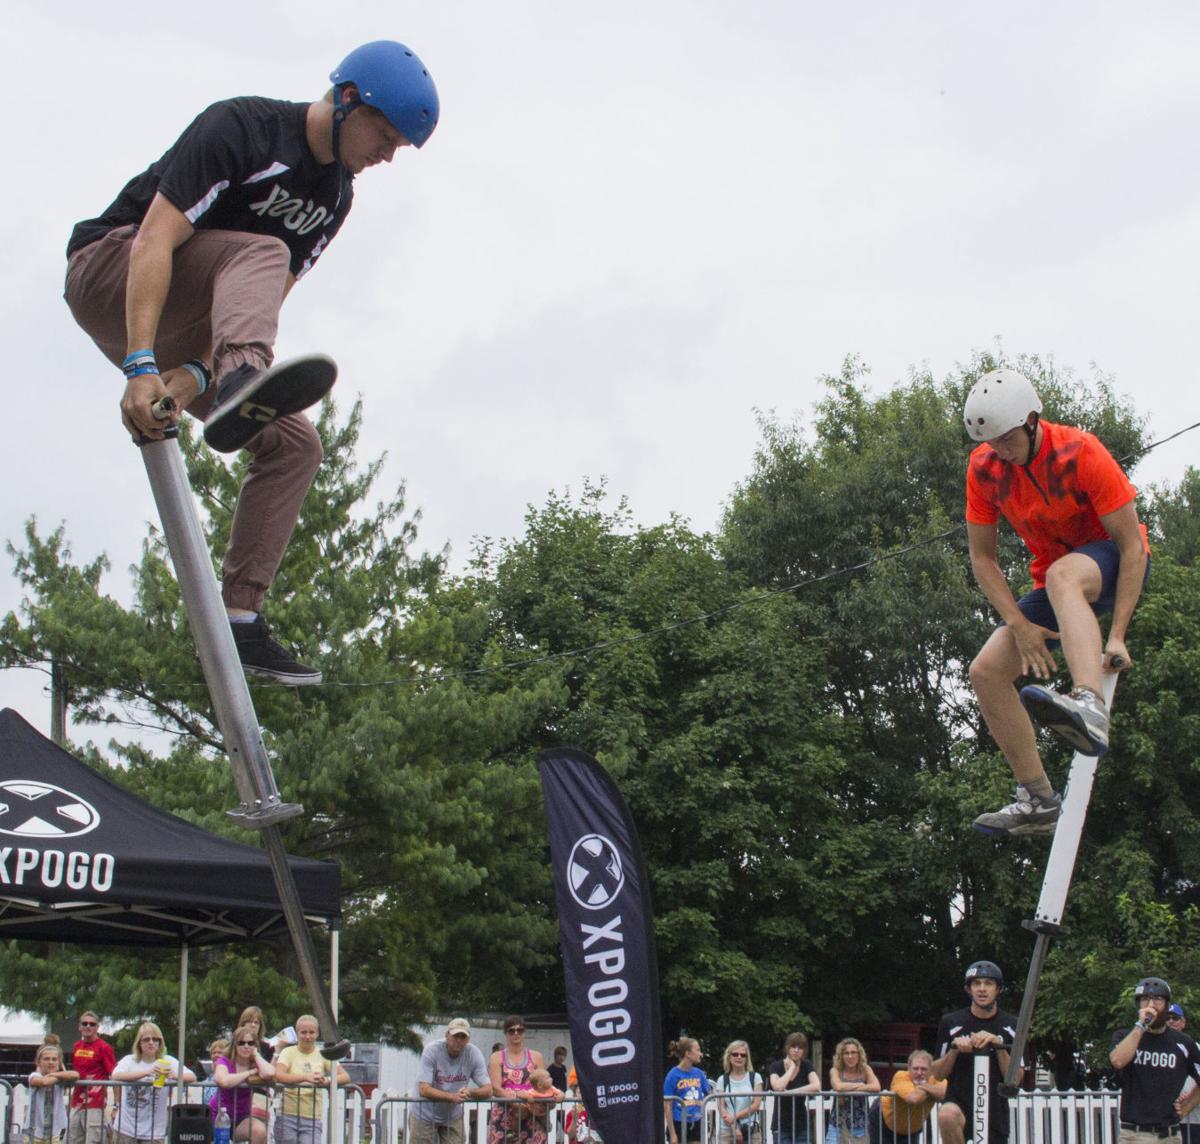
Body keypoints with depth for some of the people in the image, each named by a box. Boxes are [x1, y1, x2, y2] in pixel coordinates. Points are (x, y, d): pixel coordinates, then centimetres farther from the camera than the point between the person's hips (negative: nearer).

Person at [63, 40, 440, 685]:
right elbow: (155, 242, -29)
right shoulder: (242, 129, -21)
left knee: (293, 444, -5)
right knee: (260, 251, -32)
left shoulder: (335, 196, 4)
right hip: (109, 271, -8)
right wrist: (141, 368, -39)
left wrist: (195, 373, -22)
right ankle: (241, 384, -59)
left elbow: (267, 300, -4)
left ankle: (240, 617, -7)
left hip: (182, 319, 8)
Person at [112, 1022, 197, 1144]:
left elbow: (192, 1077, -8)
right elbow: (116, 1076, -21)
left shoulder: (168, 1061, 1)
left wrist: (174, 1075, -30)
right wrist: (147, 1072, -33)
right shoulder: (129, 1060, -1)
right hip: (127, 1128, 0)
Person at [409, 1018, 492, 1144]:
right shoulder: (432, 1050, -21)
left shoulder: (474, 1054, -12)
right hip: (424, 1116, -3)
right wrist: (453, 1097, -41)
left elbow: (488, 1090, -12)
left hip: (453, 1117, 3)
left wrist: (470, 1092, -35)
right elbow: (423, 1090, -27)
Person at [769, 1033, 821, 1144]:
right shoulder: (776, 1066, -3)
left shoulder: (806, 1066, 2)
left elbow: (817, 1086, -16)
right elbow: (777, 1087, -22)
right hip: (781, 1126, -2)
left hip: (801, 1125, 2)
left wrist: (790, 1092, -19)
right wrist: (792, 1067, -11)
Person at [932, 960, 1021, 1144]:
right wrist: (955, 1049, -15)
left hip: (995, 1114, 2)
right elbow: (938, 1074, 3)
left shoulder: (1010, 1026, 3)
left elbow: (1015, 1079, -2)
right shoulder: (951, 1023, 1)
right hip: (960, 1104, -2)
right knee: (947, 1115, -38)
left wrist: (998, 1044, -16)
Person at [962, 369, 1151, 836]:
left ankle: (1091, 709, -64)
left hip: (1112, 563, -6)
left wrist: (1117, 635, -28)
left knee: (1062, 577, -41)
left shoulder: (1081, 453, -23)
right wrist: (1019, 624, -16)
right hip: (1055, 581, 6)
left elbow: (1132, 544, -23)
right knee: (986, 672, -10)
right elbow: (982, 558, -3)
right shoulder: (984, 469, -9)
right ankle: (1040, 801, -3)